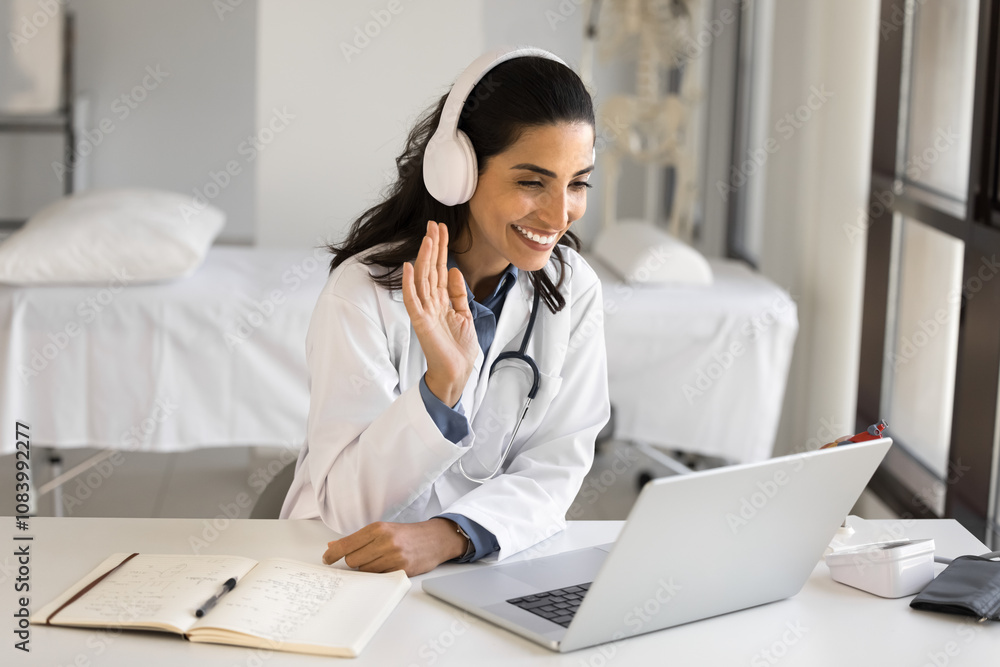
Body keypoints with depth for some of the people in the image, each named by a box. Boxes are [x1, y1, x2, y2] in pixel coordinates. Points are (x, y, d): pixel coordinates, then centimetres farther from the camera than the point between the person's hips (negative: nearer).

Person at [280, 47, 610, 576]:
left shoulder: (573, 289, -3)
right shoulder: (364, 290, -14)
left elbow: (553, 471, -5)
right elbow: (347, 507, -17)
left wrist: (445, 535, -24)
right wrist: (441, 384, -31)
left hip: (496, 556, 3)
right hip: (348, 561, -3)